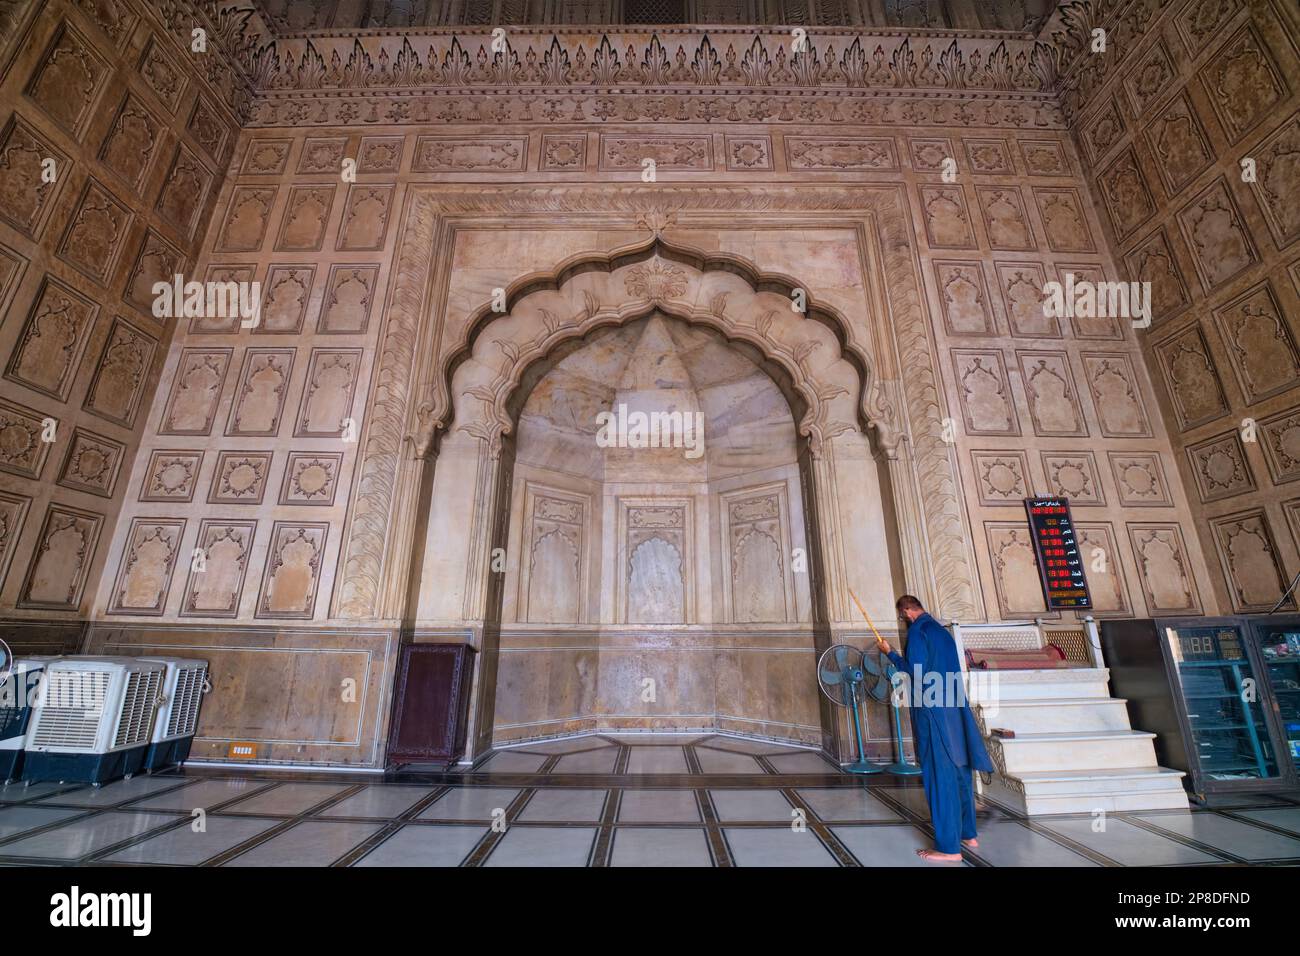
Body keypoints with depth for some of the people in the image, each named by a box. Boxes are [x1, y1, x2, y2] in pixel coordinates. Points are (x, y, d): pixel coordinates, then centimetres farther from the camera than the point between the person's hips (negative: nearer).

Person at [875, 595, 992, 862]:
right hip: (954, 709, 9)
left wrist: (890, 653, -8)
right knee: (959, 772, 17)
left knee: (940, 776, -3)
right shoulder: (942, 630, 14)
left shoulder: (917, 631, -13)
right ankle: (967, 834, 29)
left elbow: (915, 672, -18)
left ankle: (949, 847, 4)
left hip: (933, 711, -9)